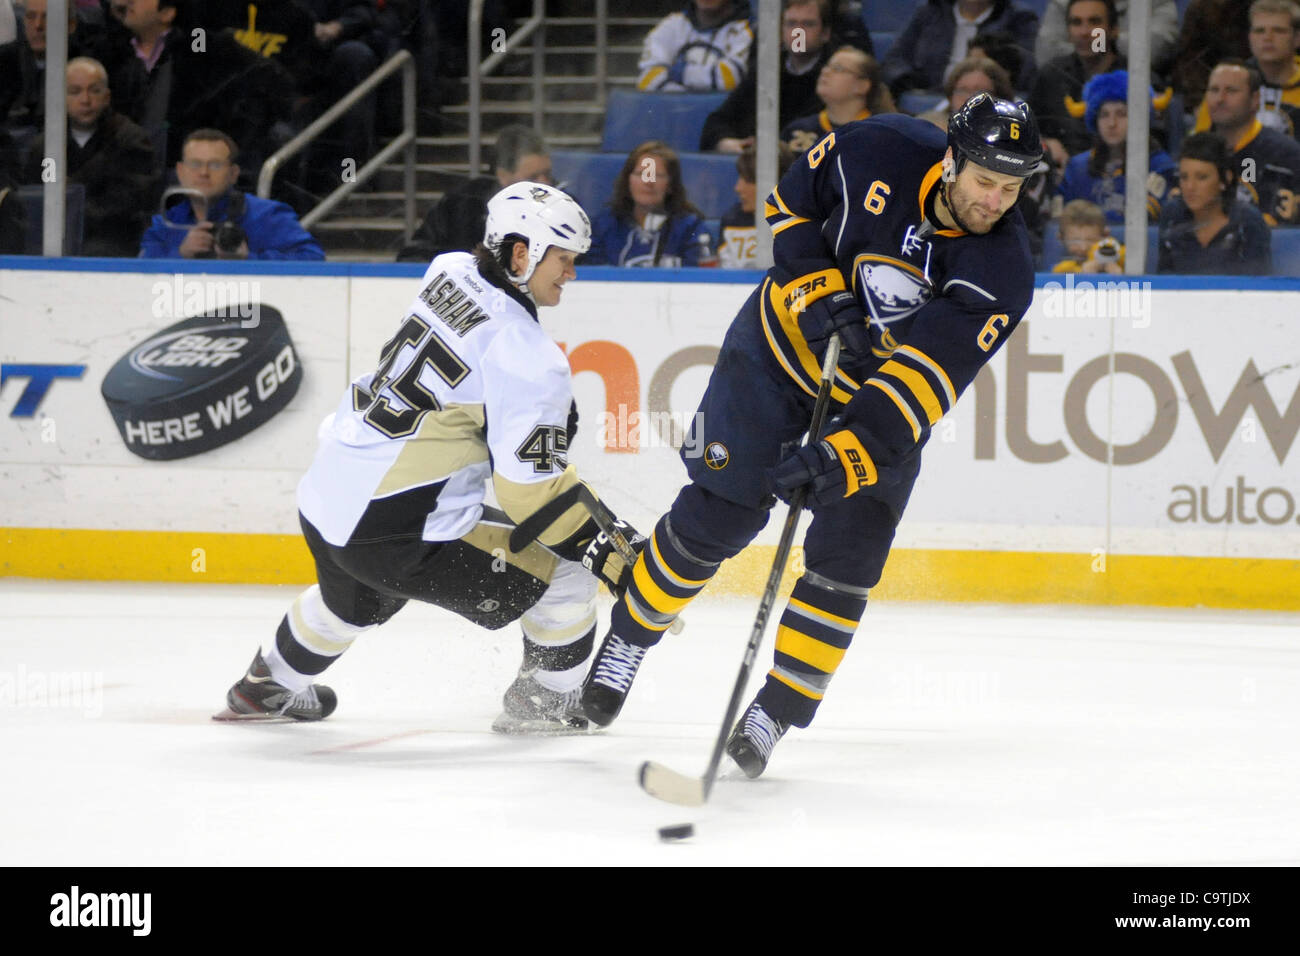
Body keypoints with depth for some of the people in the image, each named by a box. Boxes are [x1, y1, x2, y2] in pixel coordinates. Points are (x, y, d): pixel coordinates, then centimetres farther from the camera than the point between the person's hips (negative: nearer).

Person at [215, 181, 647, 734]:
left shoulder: (450, 272, 4)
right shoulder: (526, 356, -19)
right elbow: (530, 487, -20)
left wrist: (546, 404, 23)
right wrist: (605, 549, -14)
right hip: (402, 534, -9)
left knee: (355, 600, 40)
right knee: (566, 574, 3)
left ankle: (264, 687, 61)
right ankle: (542, 704, 18)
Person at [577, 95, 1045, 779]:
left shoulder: (1004, 275, -25)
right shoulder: (880, 154, -22)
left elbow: (924, 382, -33)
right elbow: (791, 206, -3)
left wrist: (843, 454, -43)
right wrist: (819, 288, -19)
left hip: (883, 395, 0)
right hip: (787, 342, 0)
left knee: (844, 562, -10)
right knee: (715, 517, 0)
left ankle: (775, 711, 2)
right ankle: (627, 639, 22)